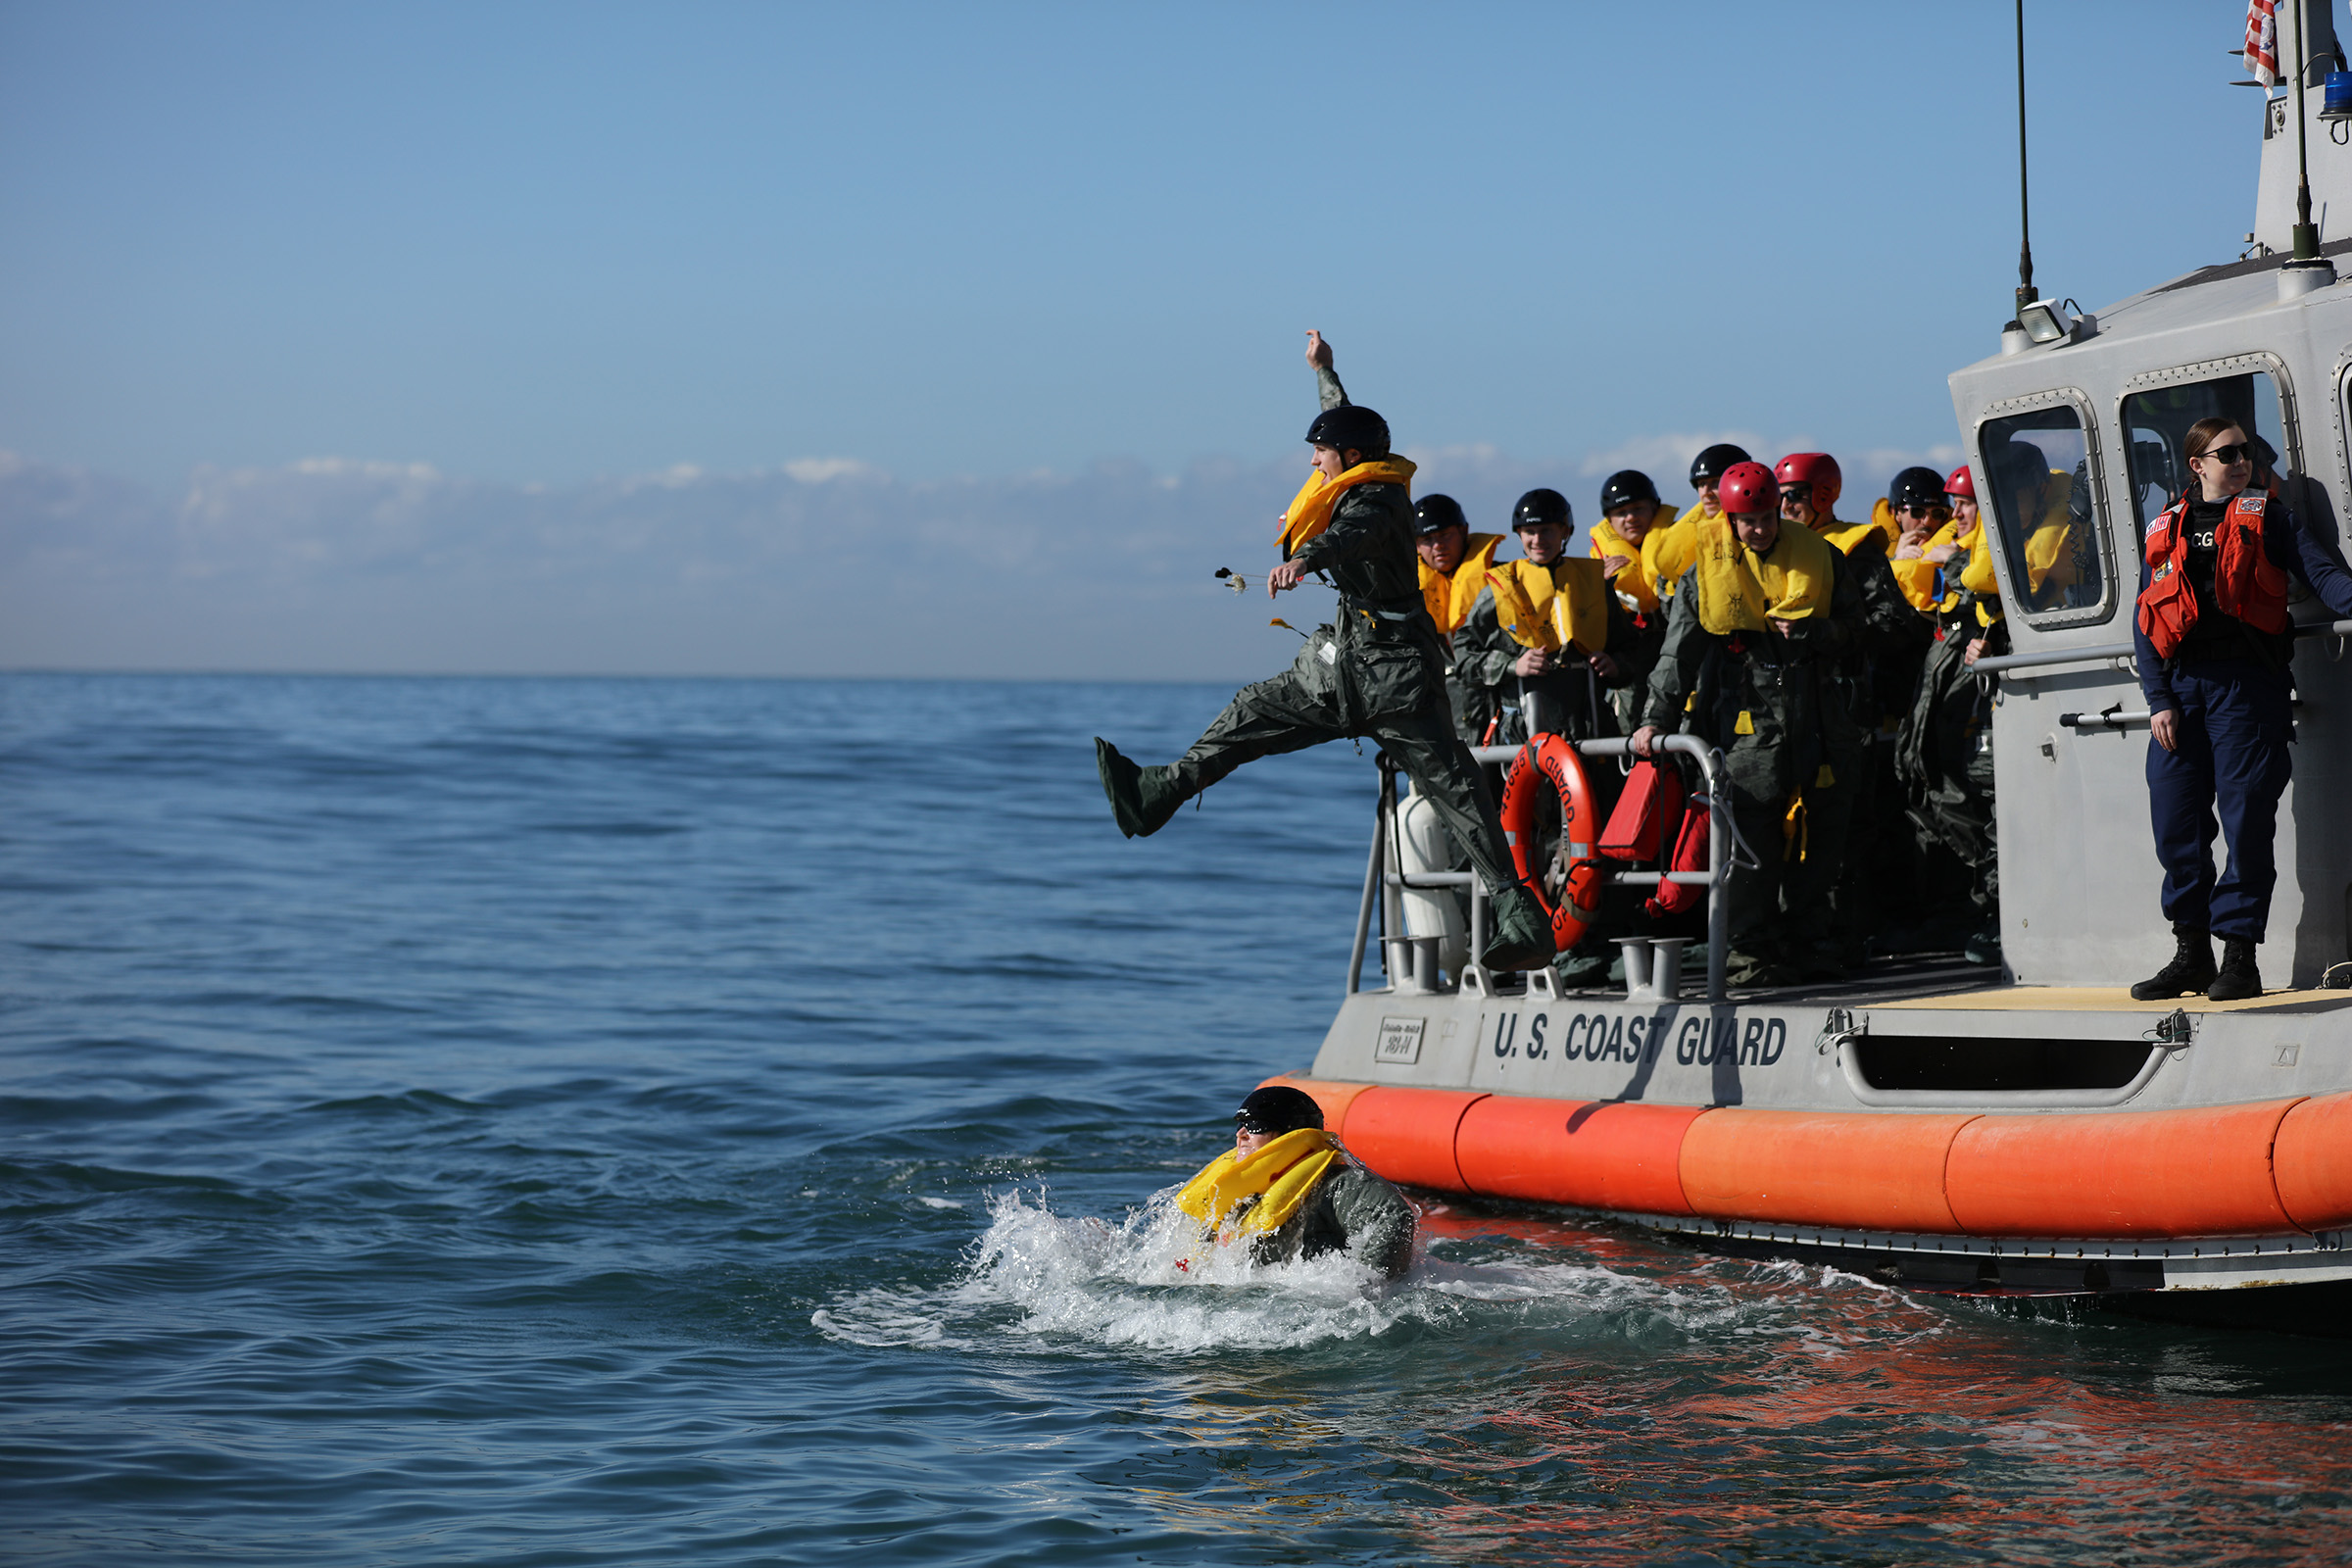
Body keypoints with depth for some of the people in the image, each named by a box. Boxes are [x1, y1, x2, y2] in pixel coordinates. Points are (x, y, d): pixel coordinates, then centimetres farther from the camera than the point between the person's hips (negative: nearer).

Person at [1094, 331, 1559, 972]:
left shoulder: (1378, 499, -15)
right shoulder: (1358, 485, 13)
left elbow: (1354, 532, -39)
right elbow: (1347, 423, 35)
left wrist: (1303, 559, -59)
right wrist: (1325, 371, 51)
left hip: (1395, 674, -9)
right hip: (1346, 667, 9)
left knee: (1454, 790, -13)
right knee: (1253, 711, 16)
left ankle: (1525, 924, -18)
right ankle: (1154, 797, 29)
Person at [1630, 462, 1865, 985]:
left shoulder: (1819, 558, 5)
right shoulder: (1706, 571, 1)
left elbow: (1853, 627, 8)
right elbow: (1679, 653, 2)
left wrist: (1806, 632, -12)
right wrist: (1657, 718, -7)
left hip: (1819, 720, 2)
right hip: (1750, 720, -2)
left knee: (1819, 838, 7)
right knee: (1754, 842, -7)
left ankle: (1807, 943, 18)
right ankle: (1751, 950, -1)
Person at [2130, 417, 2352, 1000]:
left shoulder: (2266, 516, 8)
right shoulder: (2164, 532, 16)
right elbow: (2147, 623, 13)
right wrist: (2158, 700, 2)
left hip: (2248, 684, -3)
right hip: (2182, 685, 3)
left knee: (2246, 820, -7)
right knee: (2175, 821, 2)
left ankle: (2239, 958, -2)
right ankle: (2191, 956, 13)